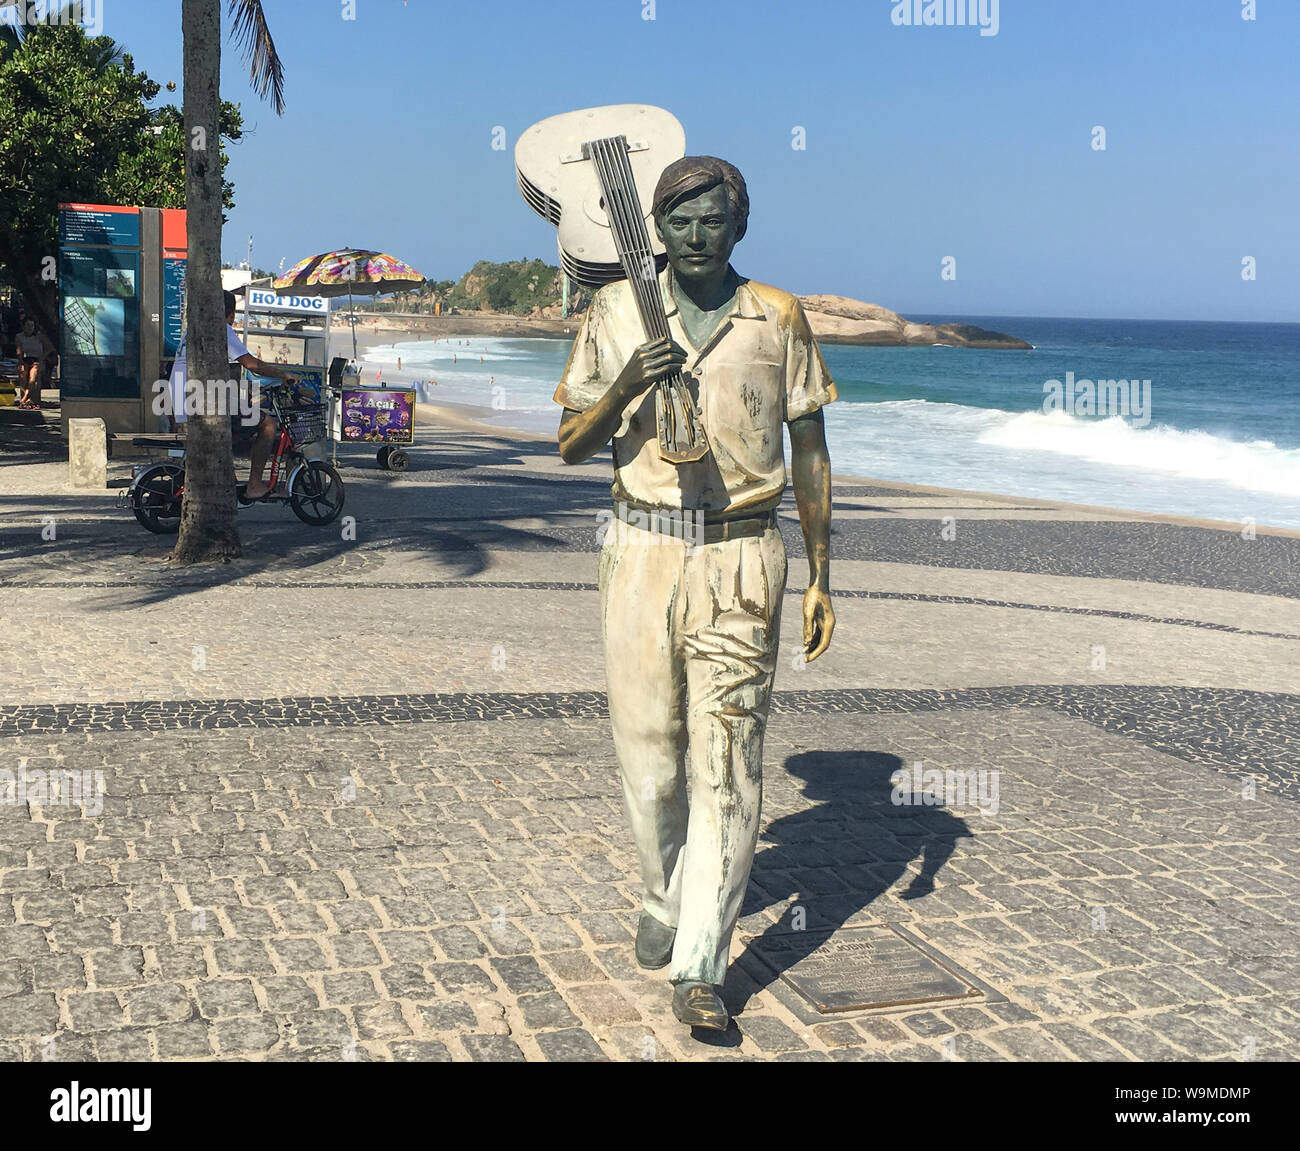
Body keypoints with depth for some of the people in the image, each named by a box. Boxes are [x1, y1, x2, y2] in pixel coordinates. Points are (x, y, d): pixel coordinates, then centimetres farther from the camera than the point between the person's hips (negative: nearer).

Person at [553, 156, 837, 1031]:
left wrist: (821, 579, 6)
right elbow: (572, 446, 5)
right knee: (647, 748, 8)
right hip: (644, 551, 1)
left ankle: (700, 968, 1)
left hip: (741, 561, -1)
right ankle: (665, 899, 35)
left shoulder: (778, 318, 5)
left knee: (728, 761, -5)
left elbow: (809, 450, 9)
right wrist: (626, 386, -15)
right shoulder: (618, 311, 5)